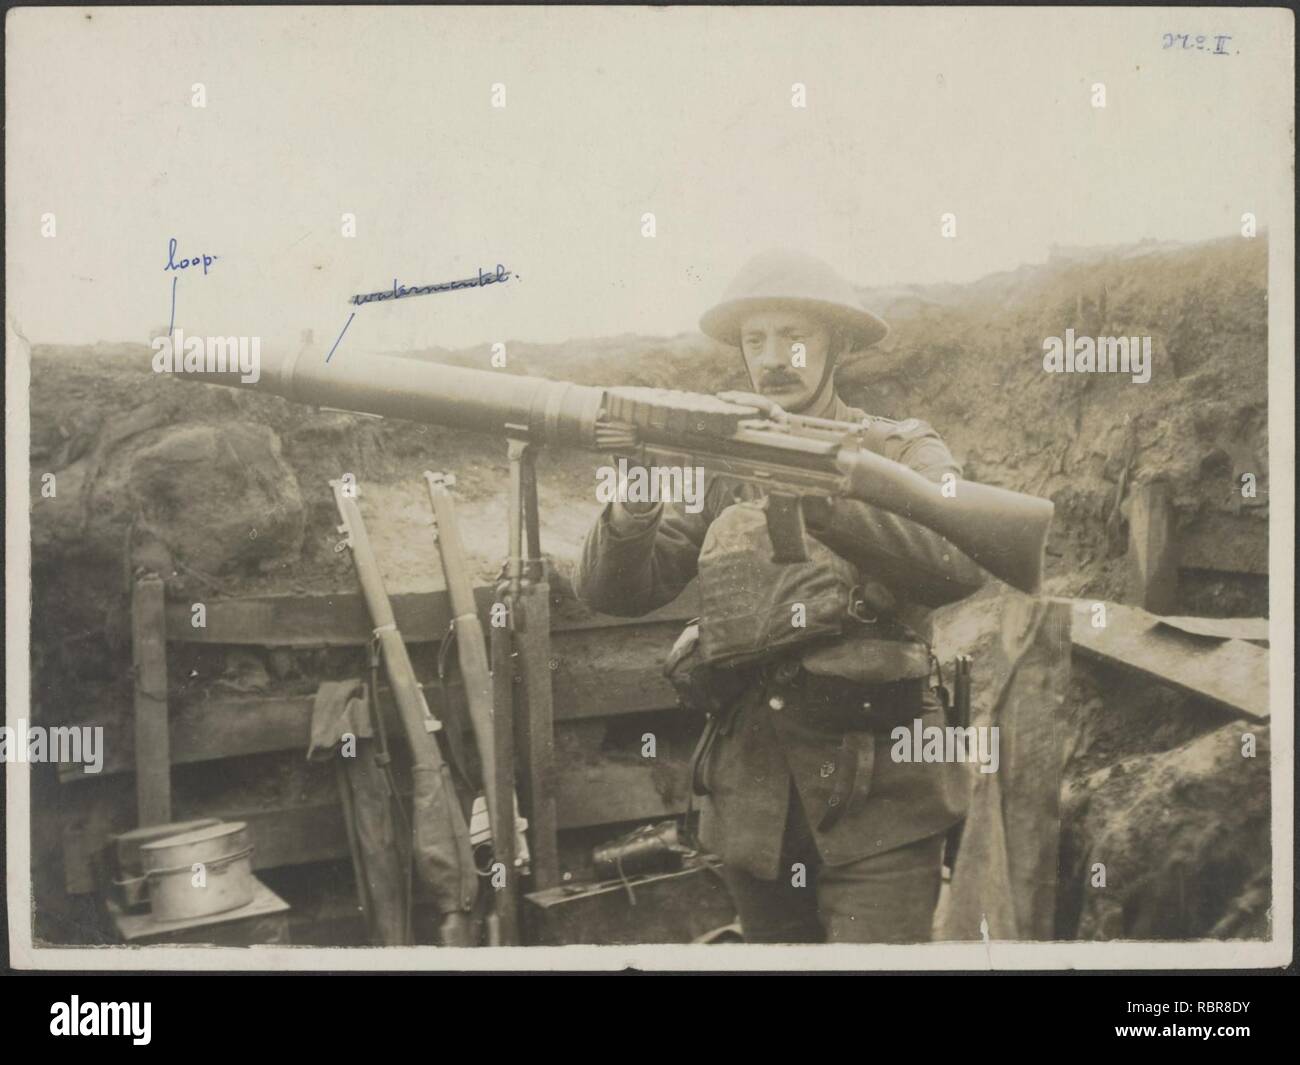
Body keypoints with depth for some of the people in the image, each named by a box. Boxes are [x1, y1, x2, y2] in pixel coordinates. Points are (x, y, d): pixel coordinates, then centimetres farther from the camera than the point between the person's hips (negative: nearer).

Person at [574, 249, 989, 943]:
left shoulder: (901, 452, 0)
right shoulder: (718, 470, 9)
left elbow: (960, 563, -20)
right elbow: (614, 592, 1)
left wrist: (816, 492, -30)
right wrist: (634, 502, -20)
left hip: (878, 806, -3)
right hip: (752, 810, 4)